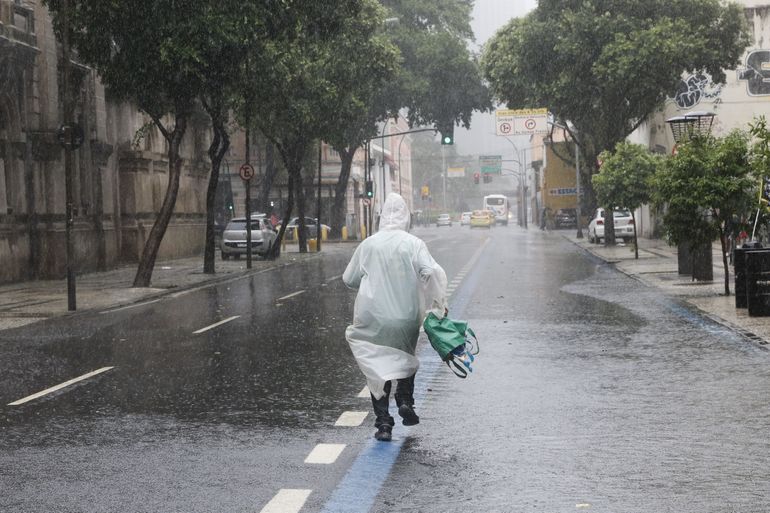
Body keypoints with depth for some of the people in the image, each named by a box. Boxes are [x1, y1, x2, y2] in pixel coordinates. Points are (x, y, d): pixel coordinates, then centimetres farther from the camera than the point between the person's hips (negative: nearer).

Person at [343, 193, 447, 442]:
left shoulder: (368, 245, -1)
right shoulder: (413, 244, -6)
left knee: (378, 368, 6)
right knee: (406, 359, 25)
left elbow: (349, 279, 7)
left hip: (373, 318, 0)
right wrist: (439, 303, -8)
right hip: (407, 316, 0)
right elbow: (432, 272, -19)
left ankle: (383, 423, -1)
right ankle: (405, 399, 5)